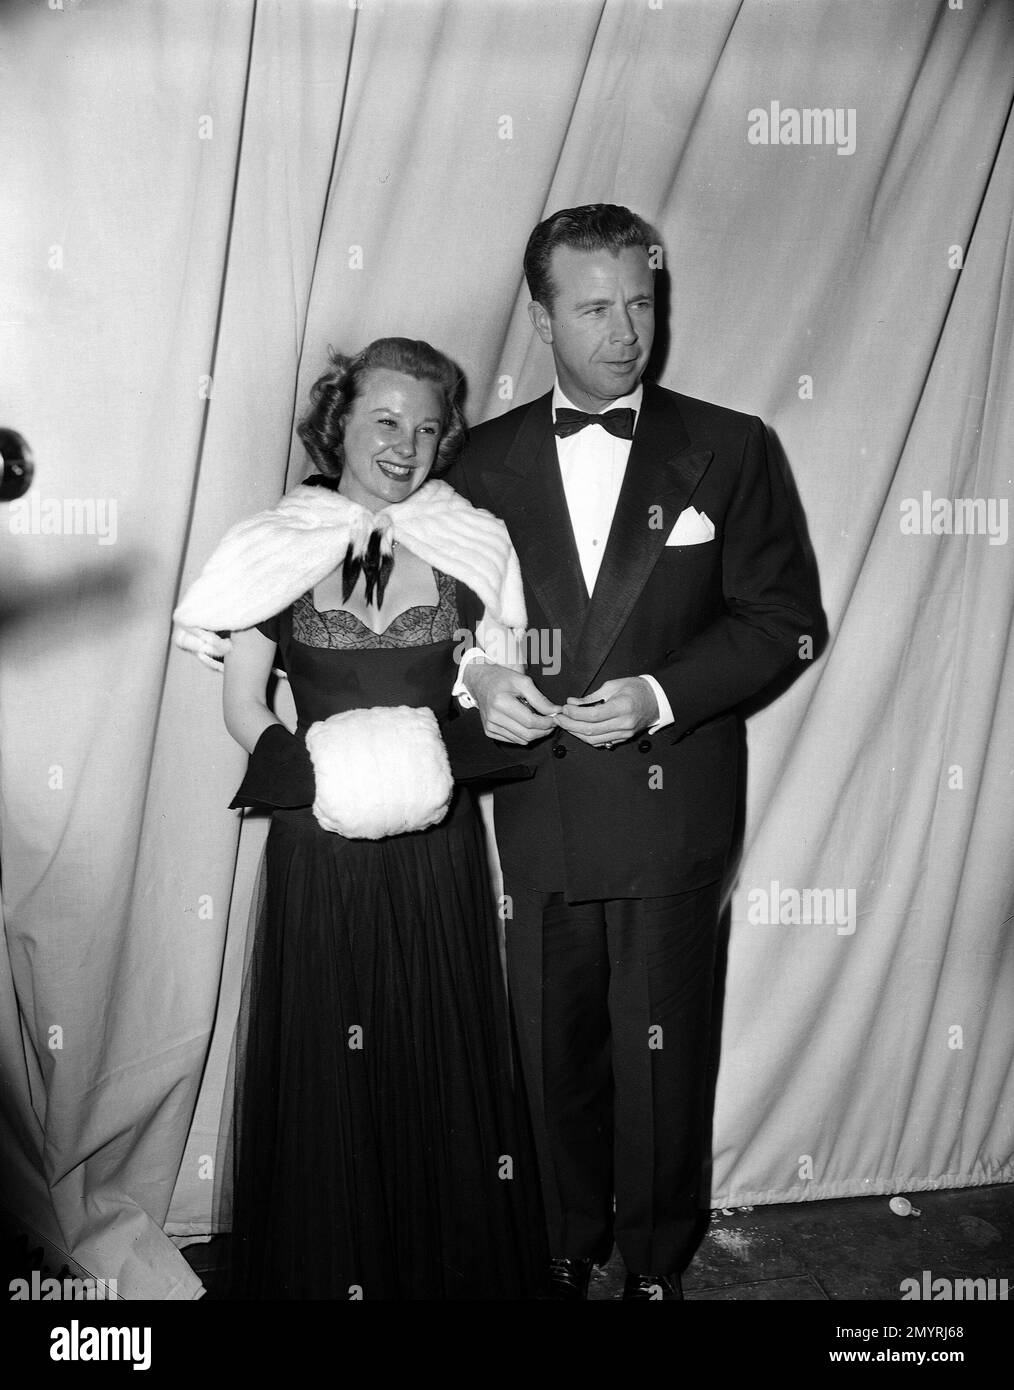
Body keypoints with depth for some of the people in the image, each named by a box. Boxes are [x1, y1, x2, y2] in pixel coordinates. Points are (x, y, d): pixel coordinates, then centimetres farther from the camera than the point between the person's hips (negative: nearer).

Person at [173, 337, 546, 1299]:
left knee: (444, 1066, 11)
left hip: (435, 850, 1)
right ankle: (322, 1264, 31)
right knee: (321, 1073, 9)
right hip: (319, 848, -1)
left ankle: (454, 1265, 33)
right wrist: (320, 772, -12)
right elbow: (242, 705, 0)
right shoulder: (278, 545, -1)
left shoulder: (468, 546, 2)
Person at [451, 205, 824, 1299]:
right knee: (554, 1053, 15)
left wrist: (660, 696, -15)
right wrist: (476, 672, -11)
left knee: (661, 1055, 11)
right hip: (538, 810, 2)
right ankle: (567, 1247, 38)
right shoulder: (487, 458, 5)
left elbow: (783, 617, -2)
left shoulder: (727, 449, -1)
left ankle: (656, 1260, 35)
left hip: (671, 810, -1)